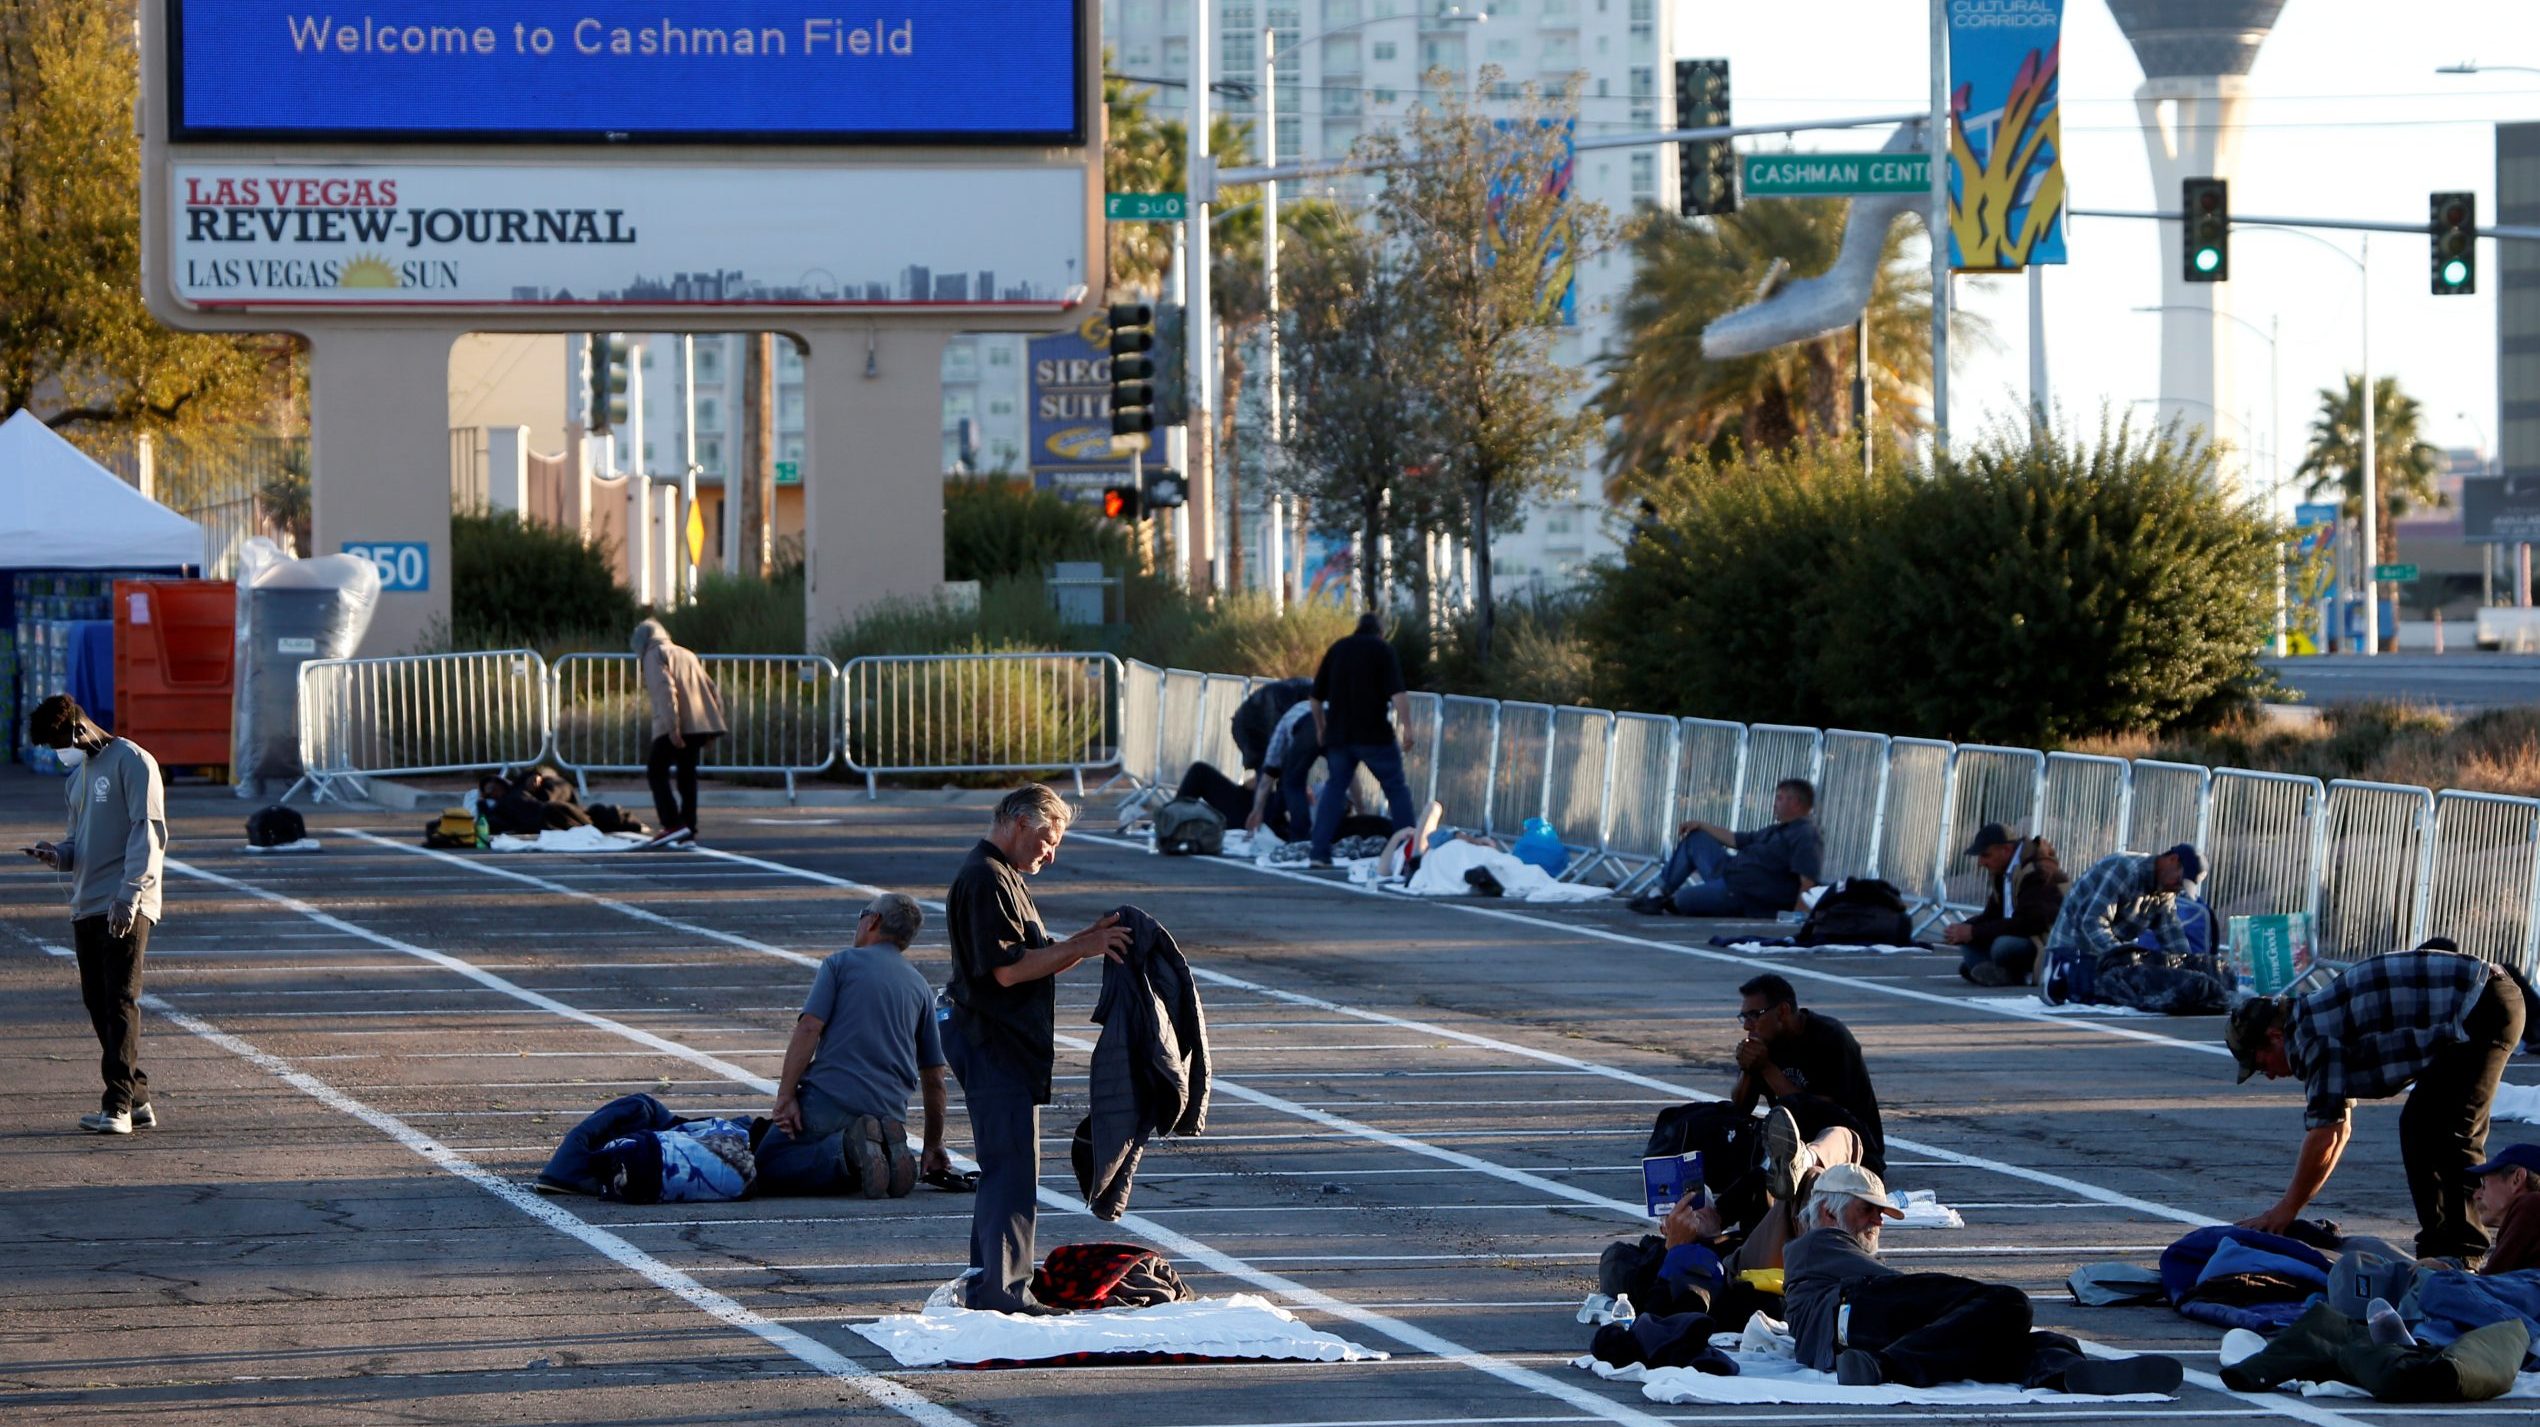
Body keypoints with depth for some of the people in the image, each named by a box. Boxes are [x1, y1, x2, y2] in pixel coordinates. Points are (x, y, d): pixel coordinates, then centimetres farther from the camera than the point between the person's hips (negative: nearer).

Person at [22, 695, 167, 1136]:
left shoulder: (131, 762, -6)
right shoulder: (77, 777, 20)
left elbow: (149, 832, -13)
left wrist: (129, 895, -21)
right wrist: (58, 855, 2)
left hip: (125, 908, -9)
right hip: (86, 908, 9)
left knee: (120, 1002, -14)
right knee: (98, 1005, 7)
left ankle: (118, 1106, -19)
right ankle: (137, 1099, 13)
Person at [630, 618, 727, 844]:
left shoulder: (654, 656, 2)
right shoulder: (686, 655, 25)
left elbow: (665, 690, -15)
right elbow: (712, 691, 22)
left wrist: (672, 726, -20)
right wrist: (714, 724, 20)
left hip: (675, 730, -7)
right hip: (700, 727, 7)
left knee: (656, 772, 0)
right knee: (687, 776, 14)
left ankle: (673, 825, -12)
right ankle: (689, 830, 12)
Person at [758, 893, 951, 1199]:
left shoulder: (841, 963, 6)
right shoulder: (920, 987, 19)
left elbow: (809, 1028, -8)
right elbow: (934, 1079, 20)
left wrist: (786, 1096, -11)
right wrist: (933, 1147, 28)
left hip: (829, 1099, -5)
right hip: (889, 1112, 5)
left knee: (766, 1167, 0)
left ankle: (846, 1153, -22)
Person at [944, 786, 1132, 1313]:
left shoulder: (1003, 878, 20)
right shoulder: (985, 880, -15)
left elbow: (1032, 961, 21)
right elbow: (1007, 968, -22)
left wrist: (1085, 941, 7)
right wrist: (1080, 949, -18)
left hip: (1006, 1046, 11)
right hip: (995, 1046, -11)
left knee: (1004, 1167, 15)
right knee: (1012, 1169, -10)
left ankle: (988, 1285, 20)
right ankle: (1004, 1289, -9)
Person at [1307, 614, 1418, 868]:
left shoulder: (1337, 649, 14)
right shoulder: (1382, 650, 0)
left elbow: (1317, 697, 17)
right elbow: (1398, 694, -14)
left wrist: (1321, 728, 29)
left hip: (1338, 733, 4)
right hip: (1374, 733, -4)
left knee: (1334, 789, 10)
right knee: (1396, 789, 5)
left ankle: (1320, 854, 1)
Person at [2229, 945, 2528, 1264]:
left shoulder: (2313, 1034, -14)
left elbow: (2323, 1135, -14)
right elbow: (2340, 1128, 24)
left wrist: (2286, 1210, -4)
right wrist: (2288, 1208, 22)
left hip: (2481, 1010, -11)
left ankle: (2457, 1251, -12)